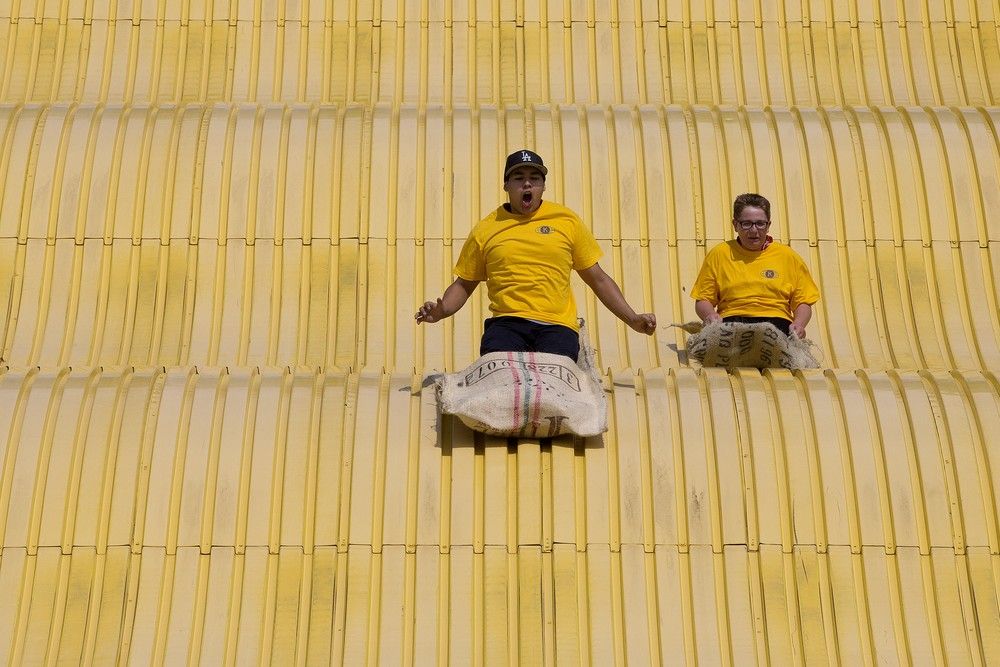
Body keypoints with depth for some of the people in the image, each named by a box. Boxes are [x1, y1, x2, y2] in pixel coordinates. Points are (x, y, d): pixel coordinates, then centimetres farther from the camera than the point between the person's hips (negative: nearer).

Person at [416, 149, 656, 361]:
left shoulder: (566, 220, 15)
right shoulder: (485, 229, 14)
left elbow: (598, 279, 18)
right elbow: (464, 284, 20)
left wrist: (632, 319, 9)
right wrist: (441, 311, 0)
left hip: (557, 326, 0)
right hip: (506, 324, 0)